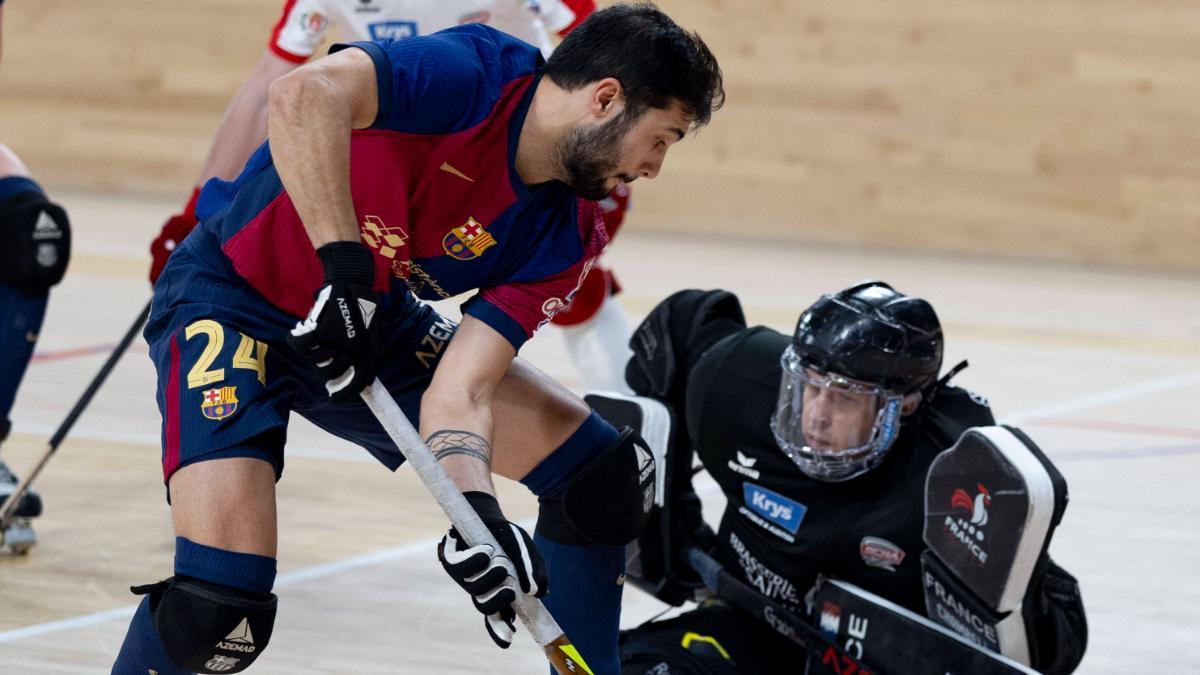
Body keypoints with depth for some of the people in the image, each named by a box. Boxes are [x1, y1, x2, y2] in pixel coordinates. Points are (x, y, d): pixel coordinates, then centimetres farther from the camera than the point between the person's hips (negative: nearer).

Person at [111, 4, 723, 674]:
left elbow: (459, 393, -14)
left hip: (375, 320, 8)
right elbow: (303, 97, -42)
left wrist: (477, 516, -32)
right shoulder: (472, 74, -25)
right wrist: (344, 264, -40)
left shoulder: (565, 236, -7)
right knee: (216, 605, -26)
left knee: (601, 473, 4)